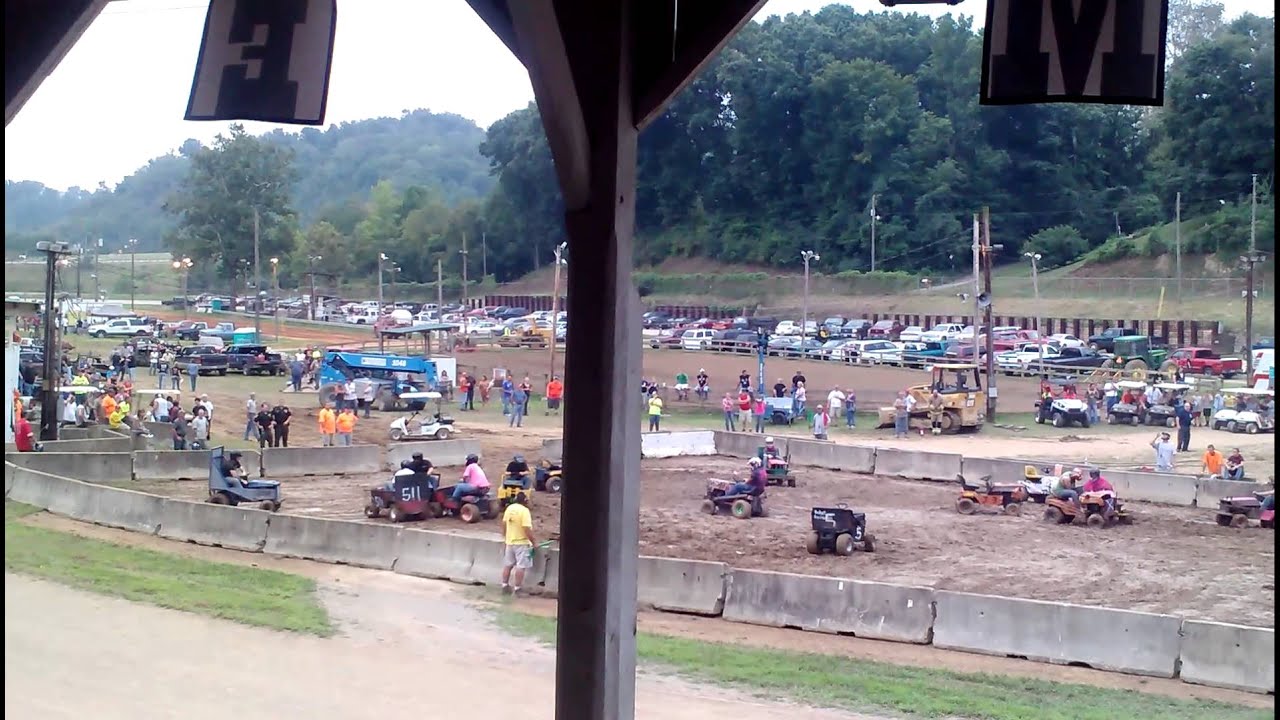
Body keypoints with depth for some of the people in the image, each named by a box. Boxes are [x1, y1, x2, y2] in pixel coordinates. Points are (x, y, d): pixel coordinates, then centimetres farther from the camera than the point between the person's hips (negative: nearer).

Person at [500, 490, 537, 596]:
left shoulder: (509, 508, 2)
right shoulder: (524, 511, -20)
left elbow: (504, 524, 11)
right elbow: (527, 529, -23)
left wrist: (505, 538, 23)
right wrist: (533, 542, -12)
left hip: (509, 542, 7)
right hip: (522, 543, -7)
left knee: (508, 565, 15)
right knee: (521, 567, 0)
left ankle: (505, 586, 21)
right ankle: (517, 589, 1)